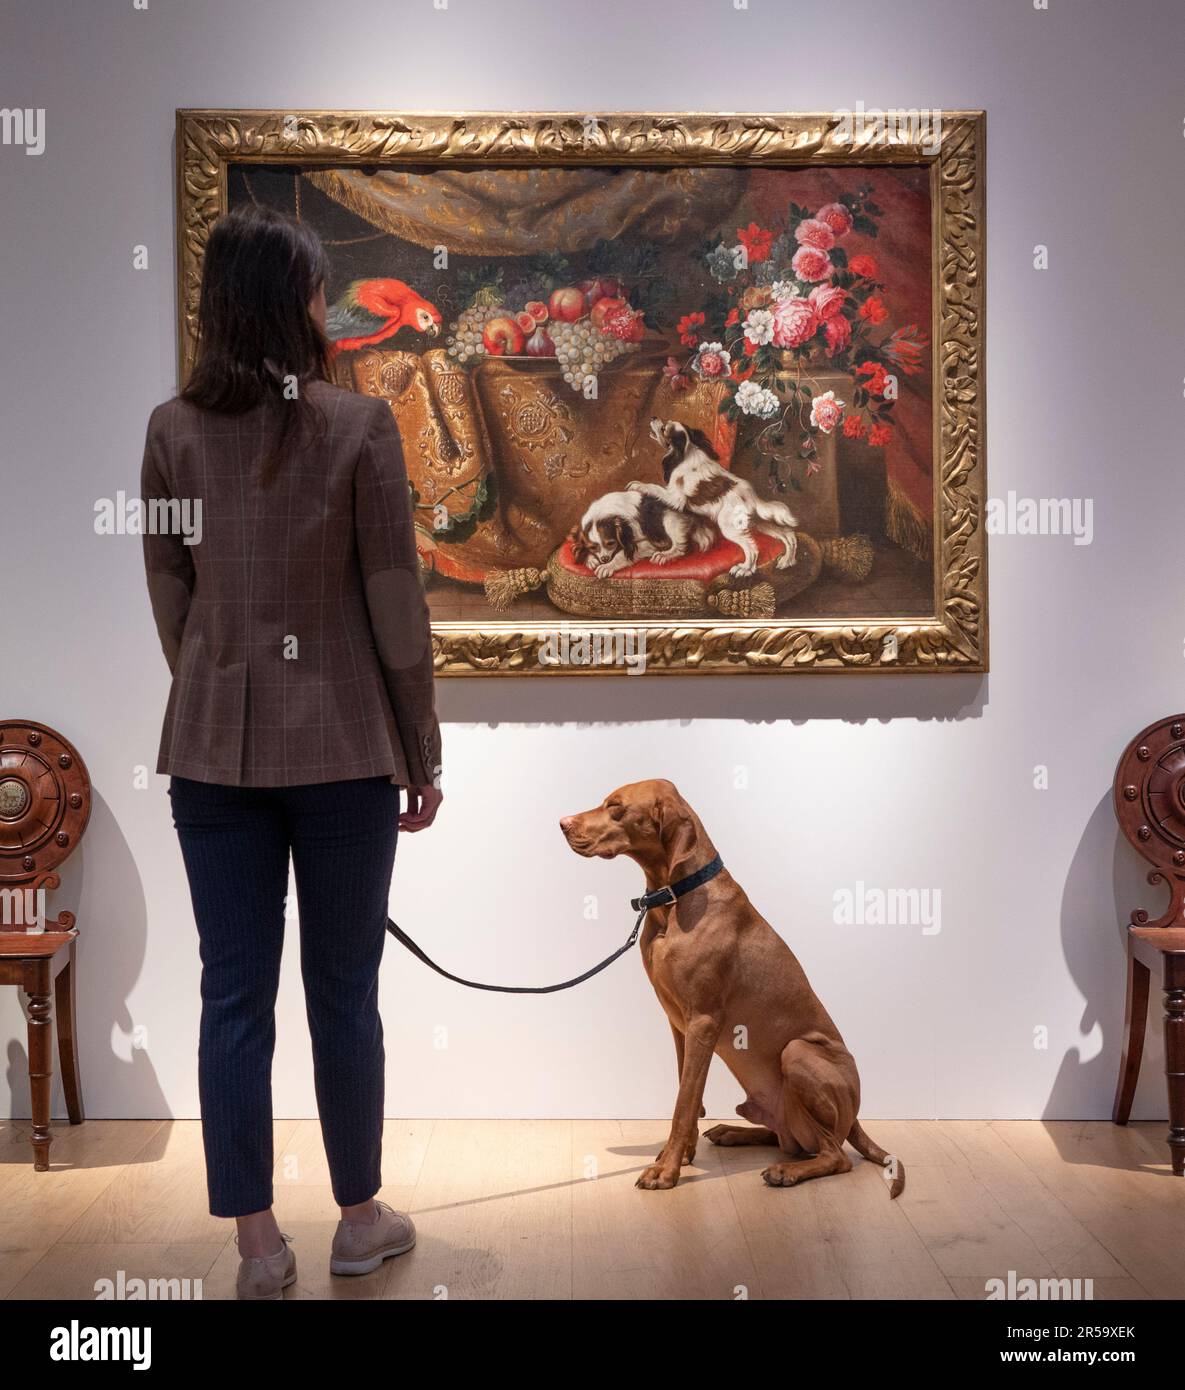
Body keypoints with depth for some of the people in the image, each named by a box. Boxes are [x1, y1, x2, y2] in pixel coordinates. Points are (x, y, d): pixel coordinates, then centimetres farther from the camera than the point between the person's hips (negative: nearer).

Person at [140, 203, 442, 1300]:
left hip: (214, 746, 3)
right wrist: (422, 751, 2)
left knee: (234, 996, 9)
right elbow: (396, 604, -7)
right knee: (343, 991, 10)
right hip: (340, 743, -2)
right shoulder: (358, 425, -9)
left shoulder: (174, 430, 0)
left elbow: (170, 599, 6)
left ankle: (258, 1242, 19)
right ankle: (360, 1219, 26)